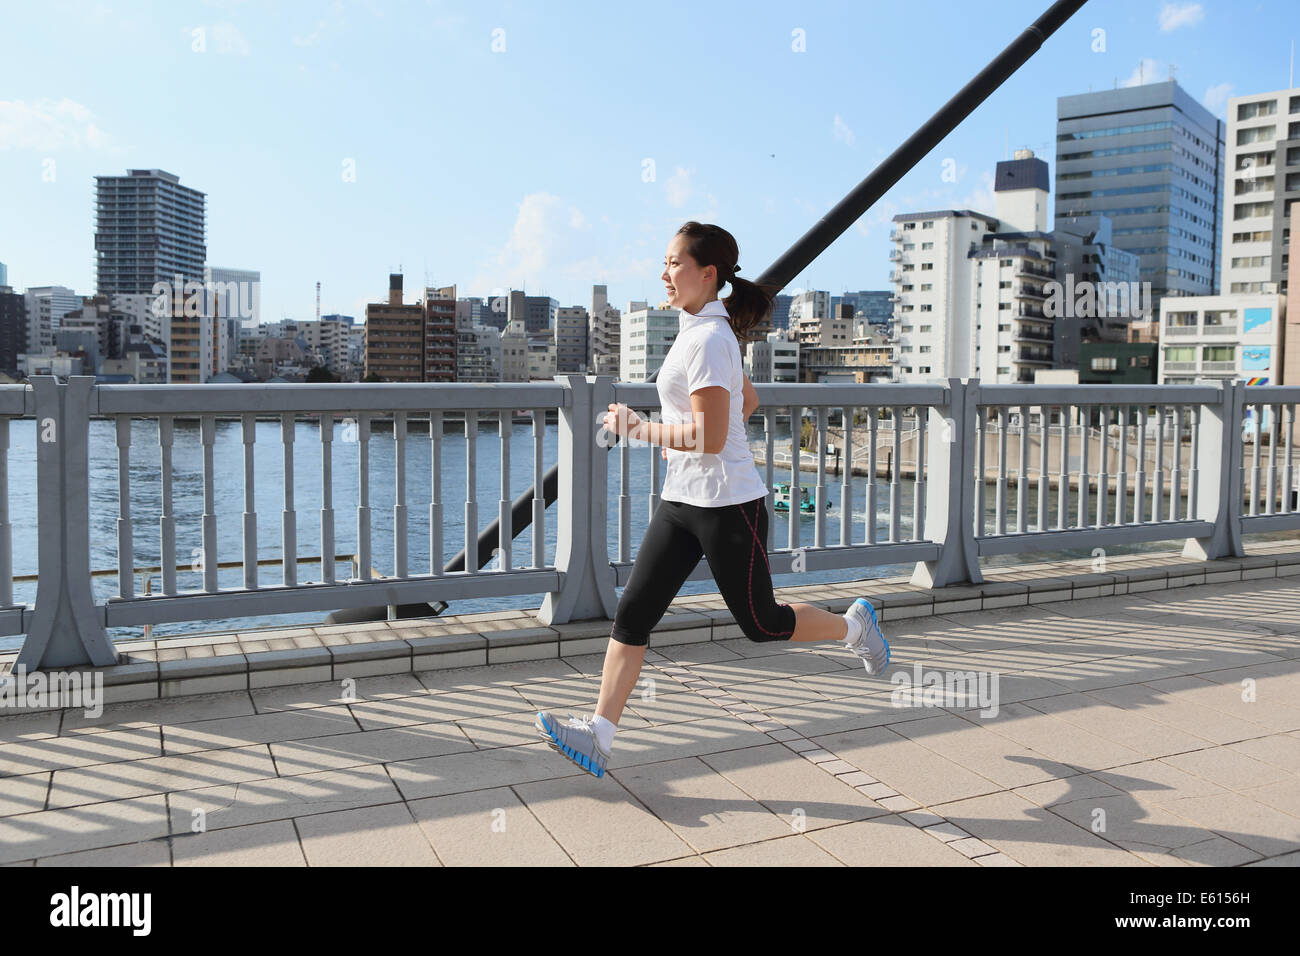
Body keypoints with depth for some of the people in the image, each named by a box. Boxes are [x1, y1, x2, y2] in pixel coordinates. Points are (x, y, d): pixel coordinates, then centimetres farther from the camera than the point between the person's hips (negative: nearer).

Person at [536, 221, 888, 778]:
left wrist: (640, 429, -15)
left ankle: (853, 626, 32)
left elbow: (711, 438, -24)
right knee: (633, 611, 1)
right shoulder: (699, 332, 12)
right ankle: (599, 733, 2)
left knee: (760, 624, 7)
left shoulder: (708, 339, -18)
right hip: (681, 501, 9)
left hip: (727, 506, -9)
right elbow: (748, 401, 24)